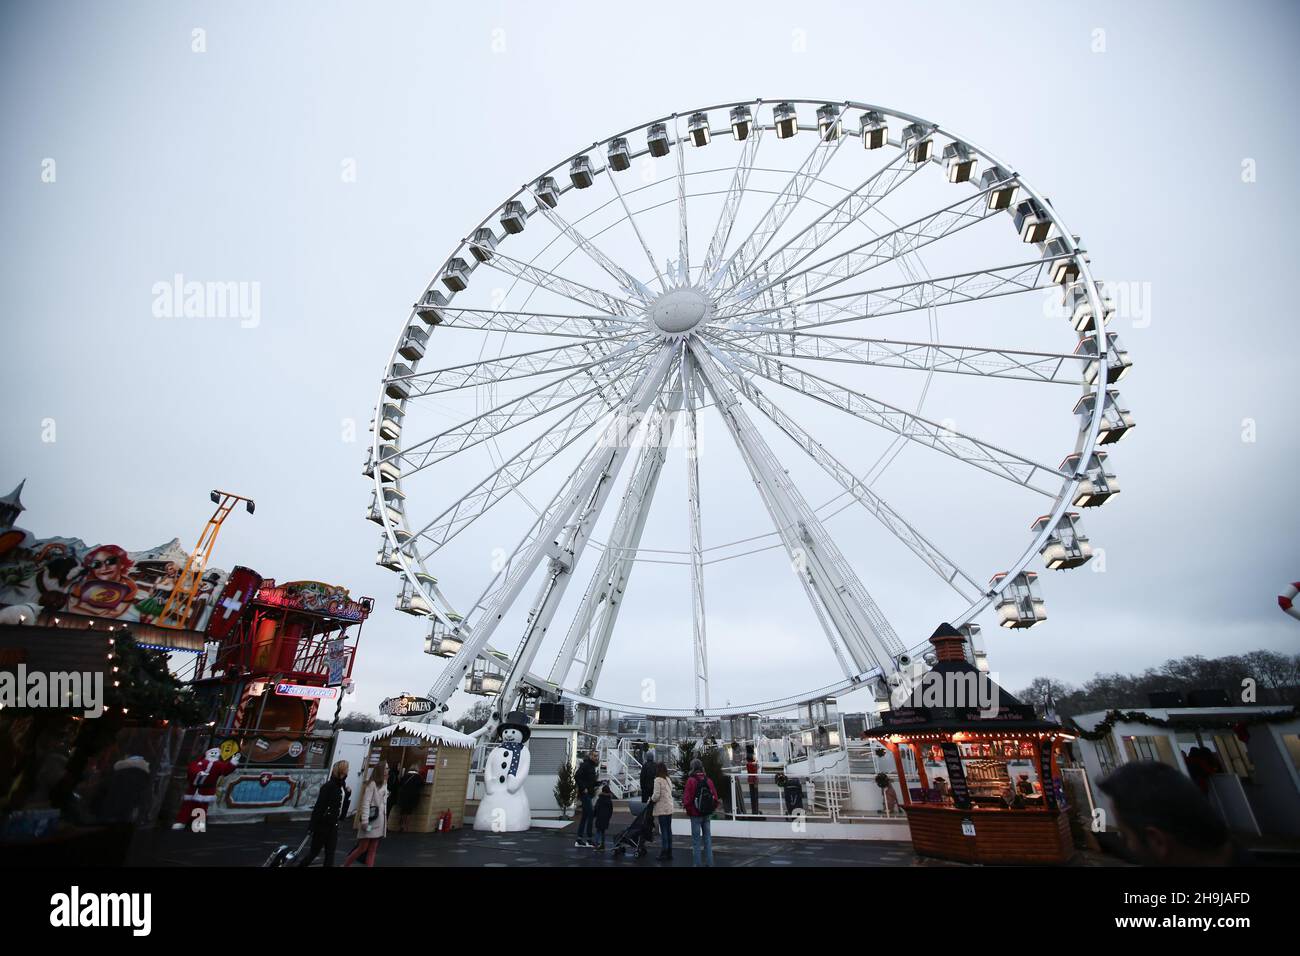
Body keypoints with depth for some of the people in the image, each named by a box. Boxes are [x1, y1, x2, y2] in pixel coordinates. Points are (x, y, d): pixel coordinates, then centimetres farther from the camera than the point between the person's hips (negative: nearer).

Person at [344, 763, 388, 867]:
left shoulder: (384, 784, 11)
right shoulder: (372, 784, -12)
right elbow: (365, 803, -17)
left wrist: (385, 820, 12)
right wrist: (364, 820, -22)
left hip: (379, 822, 7)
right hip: (371, 821, -7)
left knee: (373, 849, 6)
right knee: (362, 848, 1)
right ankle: (345, 865, 20)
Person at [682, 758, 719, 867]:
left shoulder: (691, 780, -14)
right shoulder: (708, 780, 1)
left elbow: (687, 799, -17)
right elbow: (715, 797, 2)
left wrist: (688, 810, -1)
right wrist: (712, 809, 12)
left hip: (696, 814, -5)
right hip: (708, 815, 5)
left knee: (696, 840, 5)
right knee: (708, 839, 14)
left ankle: (697, 863, 8)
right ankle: (709, 863, 19)